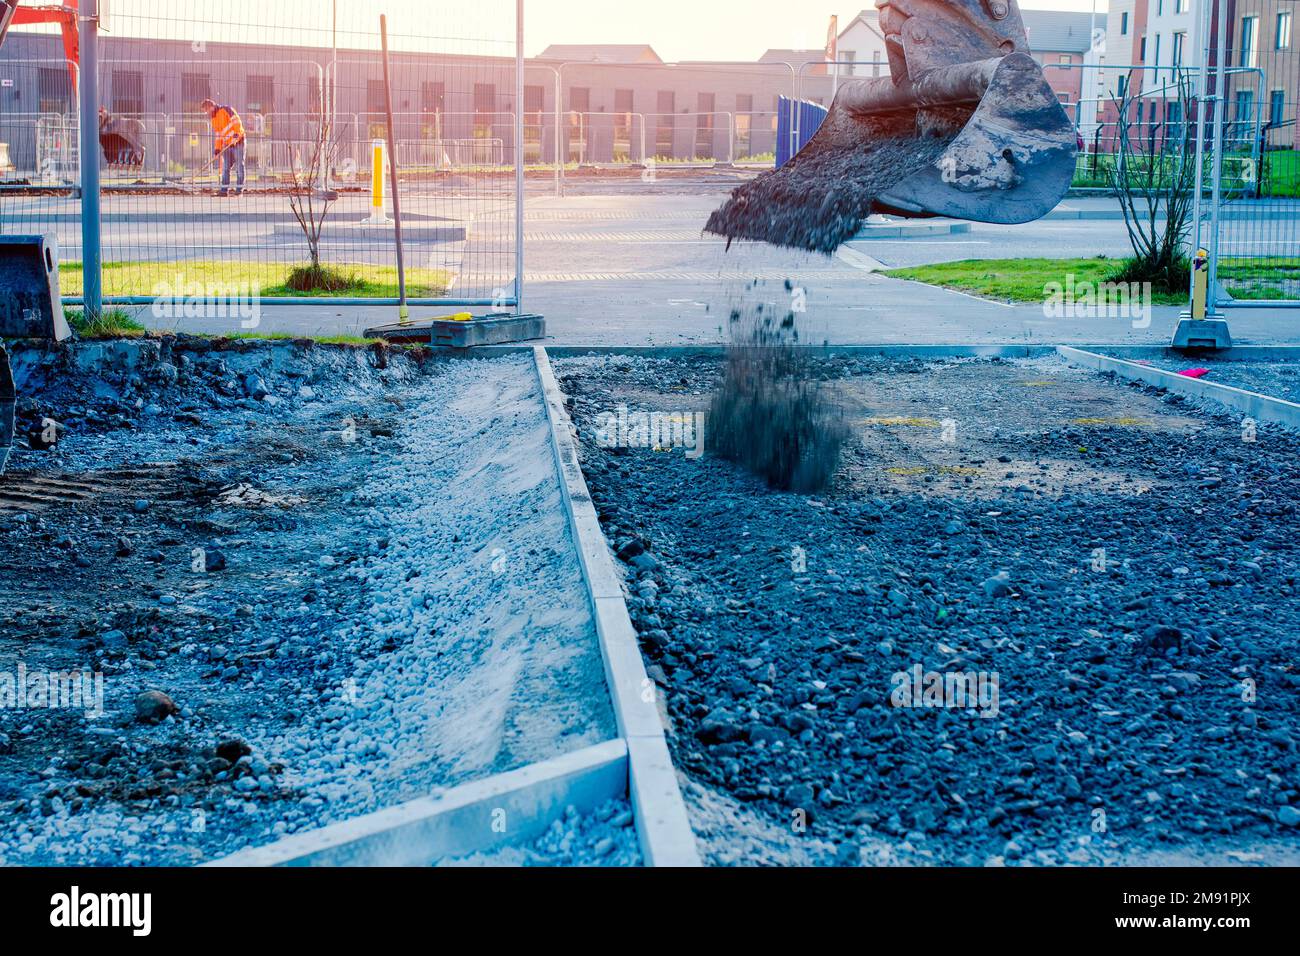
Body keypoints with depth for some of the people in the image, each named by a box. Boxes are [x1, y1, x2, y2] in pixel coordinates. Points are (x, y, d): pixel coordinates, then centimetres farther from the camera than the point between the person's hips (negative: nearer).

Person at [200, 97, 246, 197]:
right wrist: (217, 148, 9)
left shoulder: (226, 110, -7)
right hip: (227, 144, 7)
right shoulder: (214, 119, 16)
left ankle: (239, 190, 0)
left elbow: (237, 121, -20)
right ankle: (224, 190, -2)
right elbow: (218, 135, 19)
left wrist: (236, 134, -32)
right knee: (225, 167, -1)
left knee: (239, 166, -3)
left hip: (238, 141, -7)